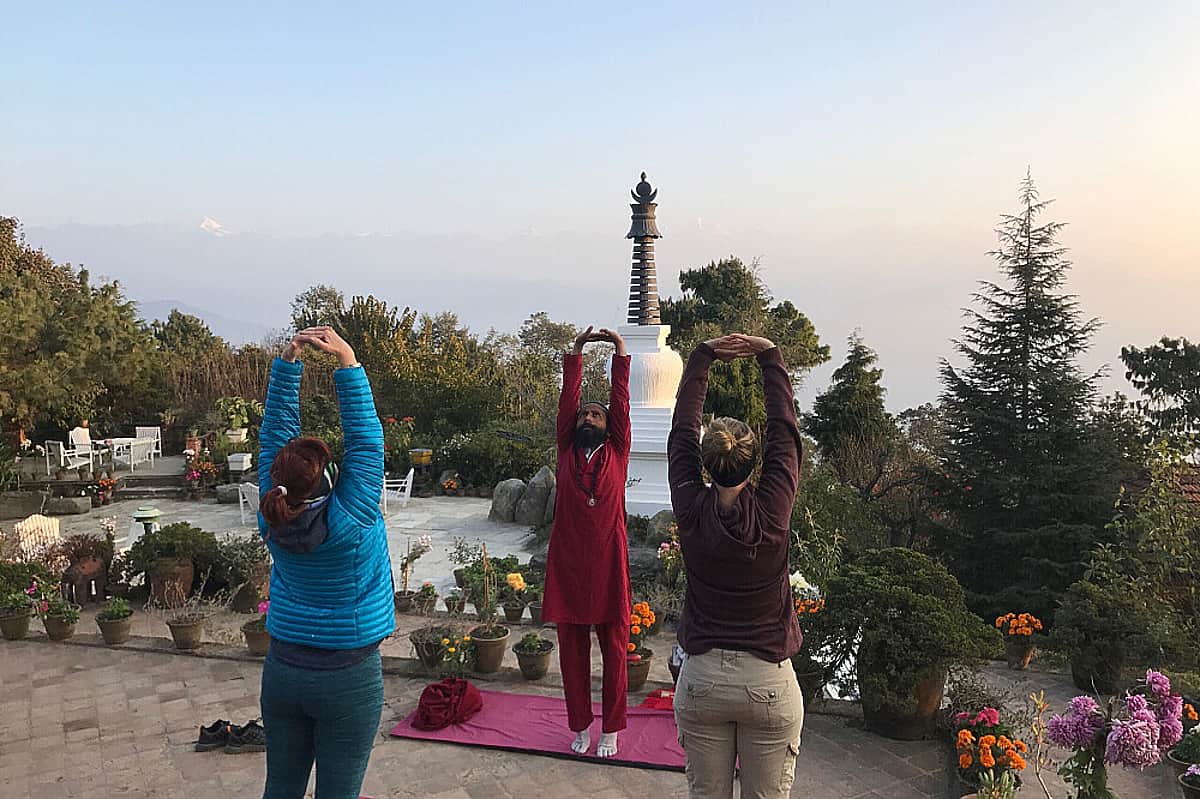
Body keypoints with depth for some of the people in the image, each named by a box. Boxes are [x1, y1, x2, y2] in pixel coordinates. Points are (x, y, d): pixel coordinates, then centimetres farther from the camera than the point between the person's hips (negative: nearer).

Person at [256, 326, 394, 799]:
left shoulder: (272, 518, -11)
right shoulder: (351, 522, -23)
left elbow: (275, 431, -6)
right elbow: (365, 440, -20)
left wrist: (288, 359, -8)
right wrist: (348, 363, -19)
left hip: (283, 670, 5)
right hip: (348, 678, -4)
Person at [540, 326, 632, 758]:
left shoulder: (617, 453, 6)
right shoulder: (566, 451, 9)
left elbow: (621, 399, 2)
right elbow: (568, 397, 4)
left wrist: (621, 351, 0)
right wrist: (576, 353, 0)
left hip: (608, 563, -1)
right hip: (567, 562, 1)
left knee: (614, 648, 6)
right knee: (572, 649, 10)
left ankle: (611, 730, 20)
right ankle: (579, 726, 25)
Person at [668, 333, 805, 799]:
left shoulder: (691, 513, -11)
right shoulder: (772, 515, -15)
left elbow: (682, 432, 0)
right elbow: (784, 430, -4)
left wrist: (703, 356, 6)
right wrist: (770, 357, 5)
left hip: (701, 679, 1)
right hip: (770, 682, -1)